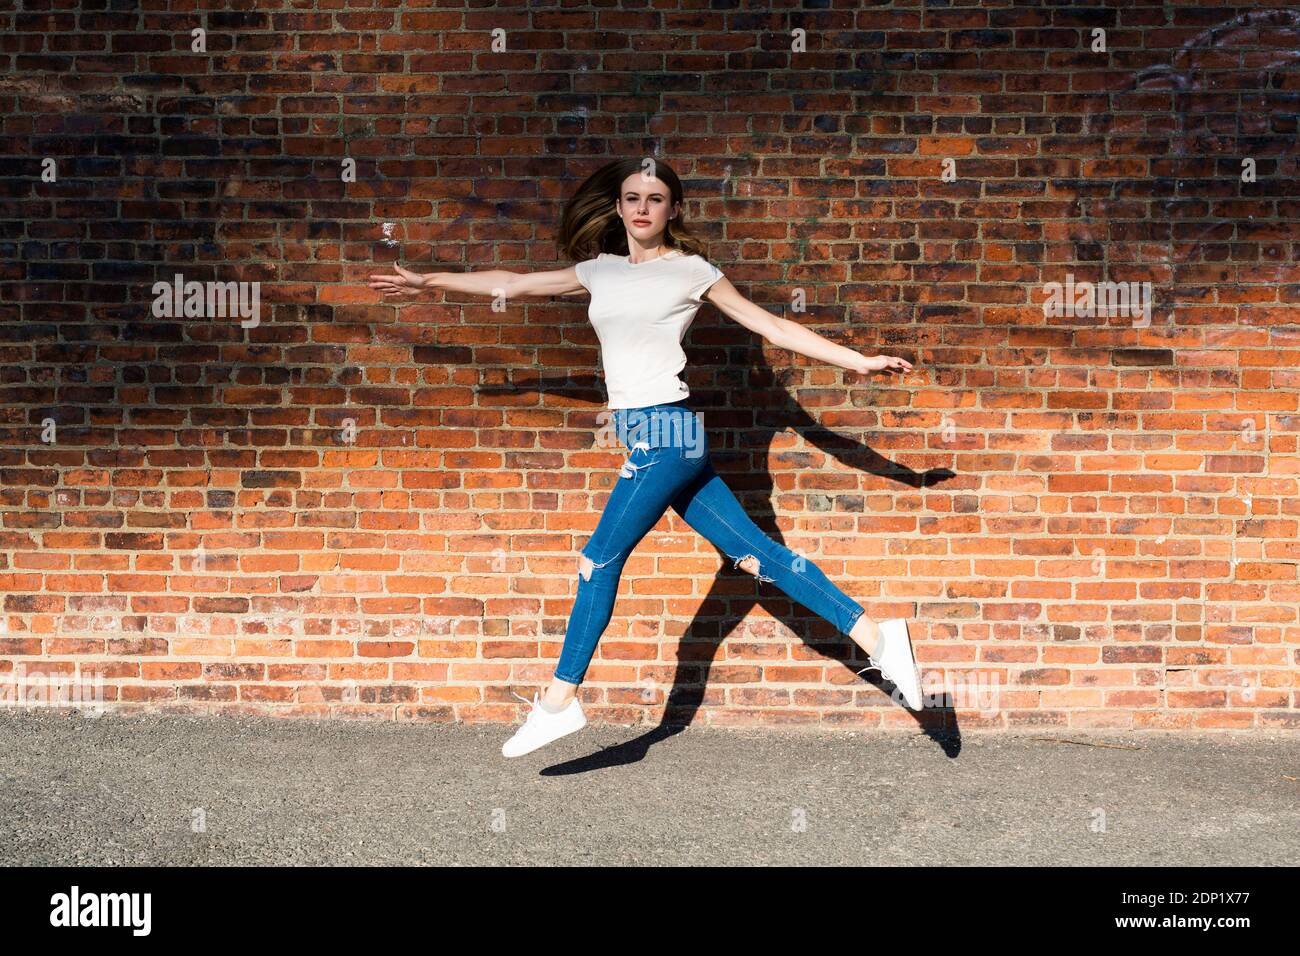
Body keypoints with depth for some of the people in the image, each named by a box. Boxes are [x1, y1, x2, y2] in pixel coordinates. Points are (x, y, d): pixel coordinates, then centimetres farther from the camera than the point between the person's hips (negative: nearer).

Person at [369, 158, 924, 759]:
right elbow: (513, 285, 22)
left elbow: (773, 327, 3)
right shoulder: (600, 271, 15)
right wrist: (429, 281, 25)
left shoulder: (690, 270, 0)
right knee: (756, 554, 4)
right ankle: (875, 638, 7)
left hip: (667, 432, -6)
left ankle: (559, 702, 6)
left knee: (599, 560, -5)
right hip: (645, 437, 6)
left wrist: (858, 361, -1)